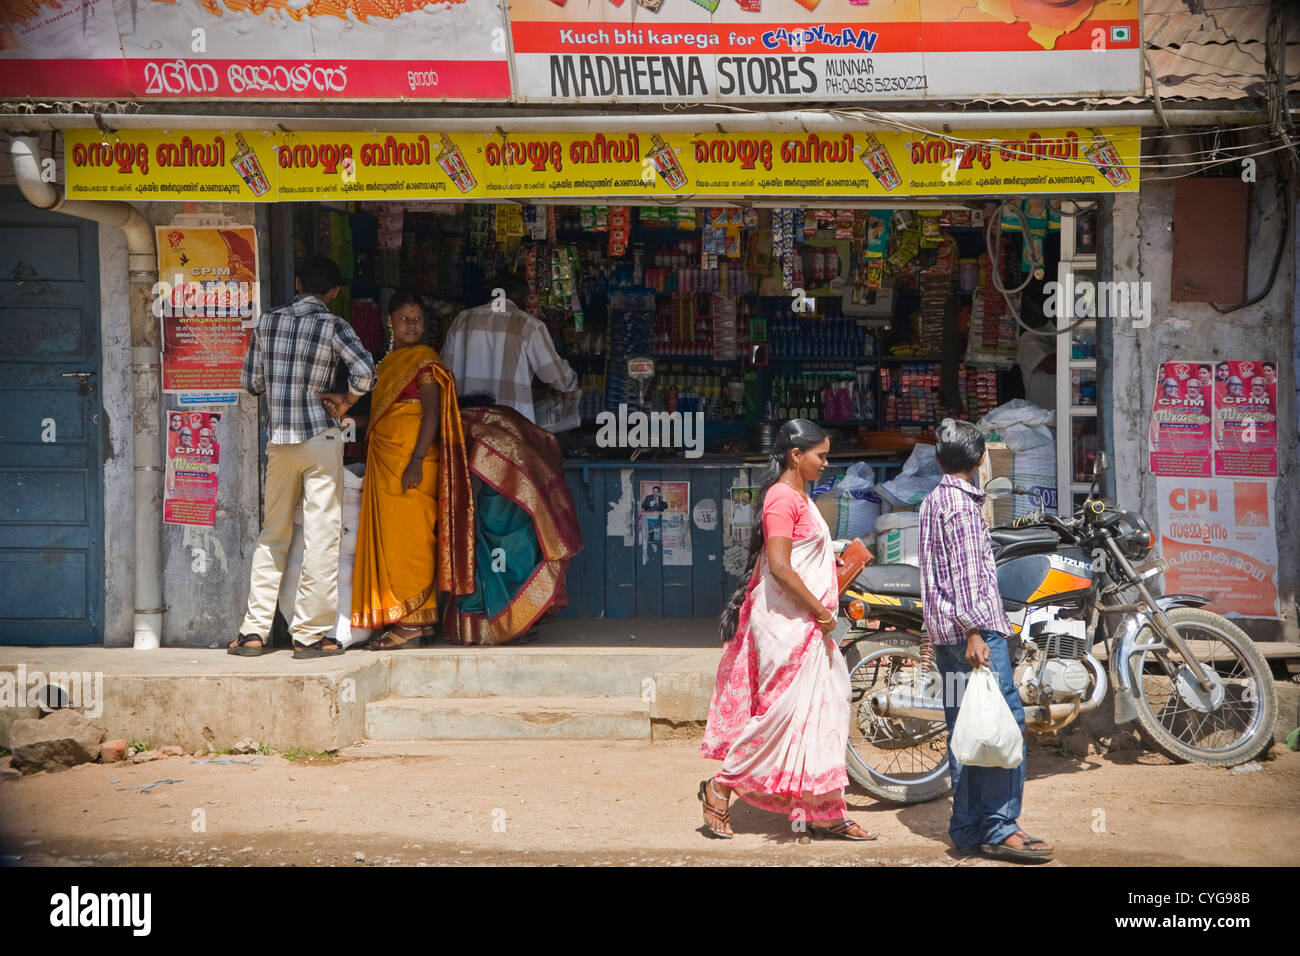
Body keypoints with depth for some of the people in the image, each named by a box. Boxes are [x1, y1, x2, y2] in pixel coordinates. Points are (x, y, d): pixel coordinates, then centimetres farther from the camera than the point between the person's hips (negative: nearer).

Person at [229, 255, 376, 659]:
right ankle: (309, 634, 2)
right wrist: (345, 402, -4)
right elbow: (365, 370, -19)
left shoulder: (267, 322, 6)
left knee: (272, 536, 13)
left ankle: (254, 631, 13)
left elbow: (251, 381, 11)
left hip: (278, 441, 4)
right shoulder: (332, 326, -5)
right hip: (320, 439, -4)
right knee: (321, 537, 1)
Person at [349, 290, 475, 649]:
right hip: (384, 461, 9)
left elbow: (432, 414, -15)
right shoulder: (388, 362, 19)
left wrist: (416, 461, -23)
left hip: (410, 461, -9)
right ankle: (420, 619, 13)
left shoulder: (424, 360, -6)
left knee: (406, 537, -8)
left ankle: (411, 623, -4)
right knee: (390, 538, 8)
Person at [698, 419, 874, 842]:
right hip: (787, 621, -10)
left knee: (821, 709, 10)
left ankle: (825, 814, 15)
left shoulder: (798, 497, 15)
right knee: (785, 710, -5)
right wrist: (820, 611, -17)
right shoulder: (782, 498, -16)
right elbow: (779, 567, -23)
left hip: (807, 623, 10)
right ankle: (720, 787, 8)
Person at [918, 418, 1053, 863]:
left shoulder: (933, 501, 19)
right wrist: (974, 633, -22)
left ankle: (967, 828, 12)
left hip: (944, 636, 10)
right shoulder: (963, 504, -10)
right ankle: (1000, 829, -11)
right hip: (976, 630, -10)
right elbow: (964, 575, -18)